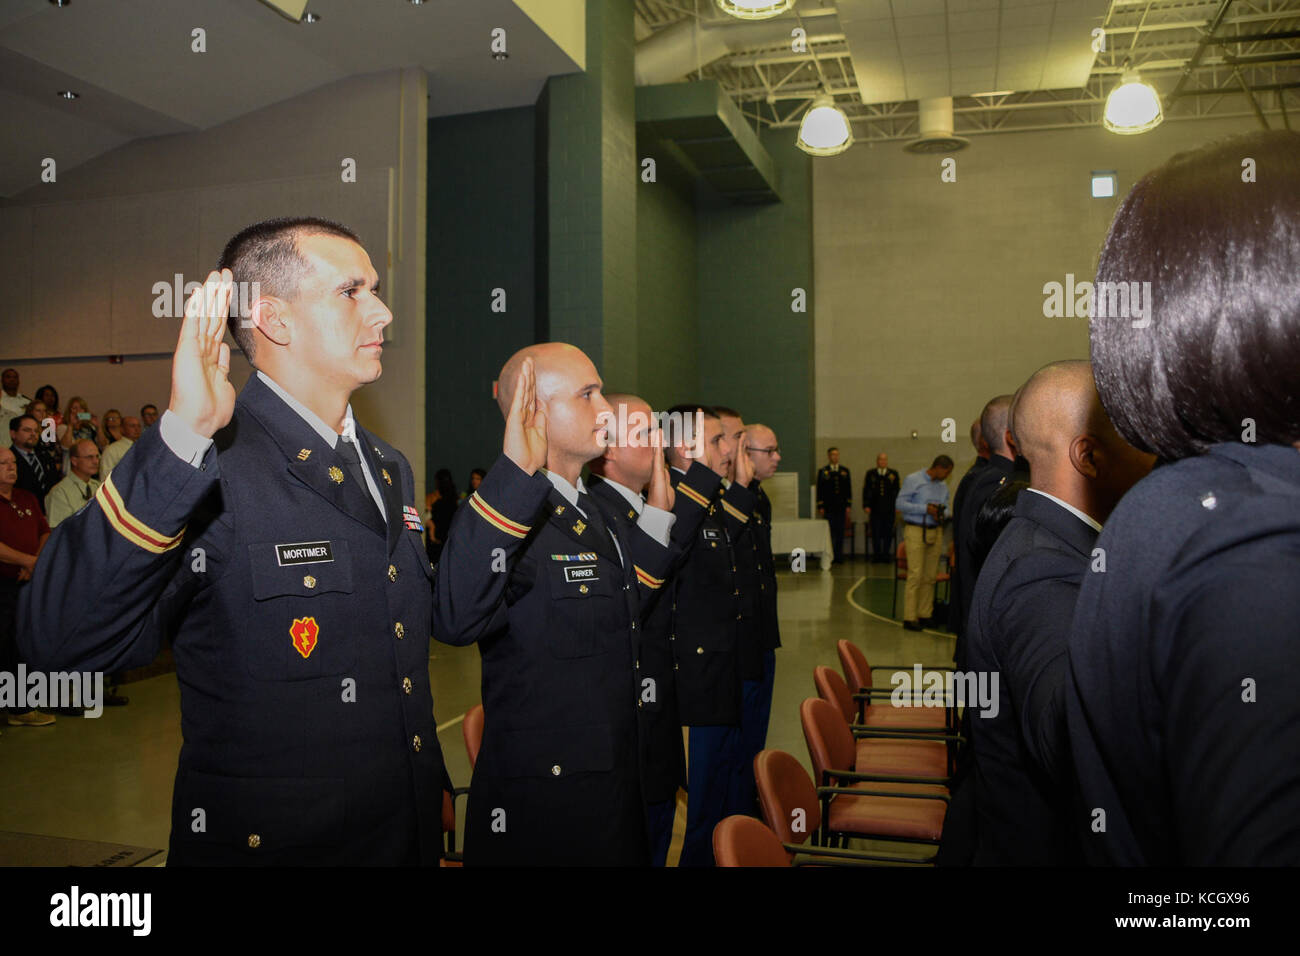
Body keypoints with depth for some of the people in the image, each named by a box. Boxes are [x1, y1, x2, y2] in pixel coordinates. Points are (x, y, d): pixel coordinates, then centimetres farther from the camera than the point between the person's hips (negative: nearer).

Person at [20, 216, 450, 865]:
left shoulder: (389, 470, 6)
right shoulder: (206, 469, -18)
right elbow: (57, 639, -31)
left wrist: (435, 794, 16)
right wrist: (180, 436, -38)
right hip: (268, 842, -6)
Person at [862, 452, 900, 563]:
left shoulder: (893, 474, 7)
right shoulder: (870, 474, 8)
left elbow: (896, 491, 5)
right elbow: (866, 491, 6)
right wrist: (866, 505, -3)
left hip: (889, 509, 0)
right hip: (875, 510, 0)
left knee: (888, 533, 3)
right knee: (876, 534, 1)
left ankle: (886, 555, 11)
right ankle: (877, 555, 9)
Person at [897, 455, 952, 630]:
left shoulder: (943, 486, 16)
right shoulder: (913, 480, -4)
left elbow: (946, 506, 21)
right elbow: (901, 503, -10)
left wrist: (941, 513, -3)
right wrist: (926, 508, -16)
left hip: (935, 532, 6)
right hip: (916, 530, -6)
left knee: (930, 576, 6)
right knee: (915, 575, -10)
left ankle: (925, 614, 13)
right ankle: (909, 617, -6)